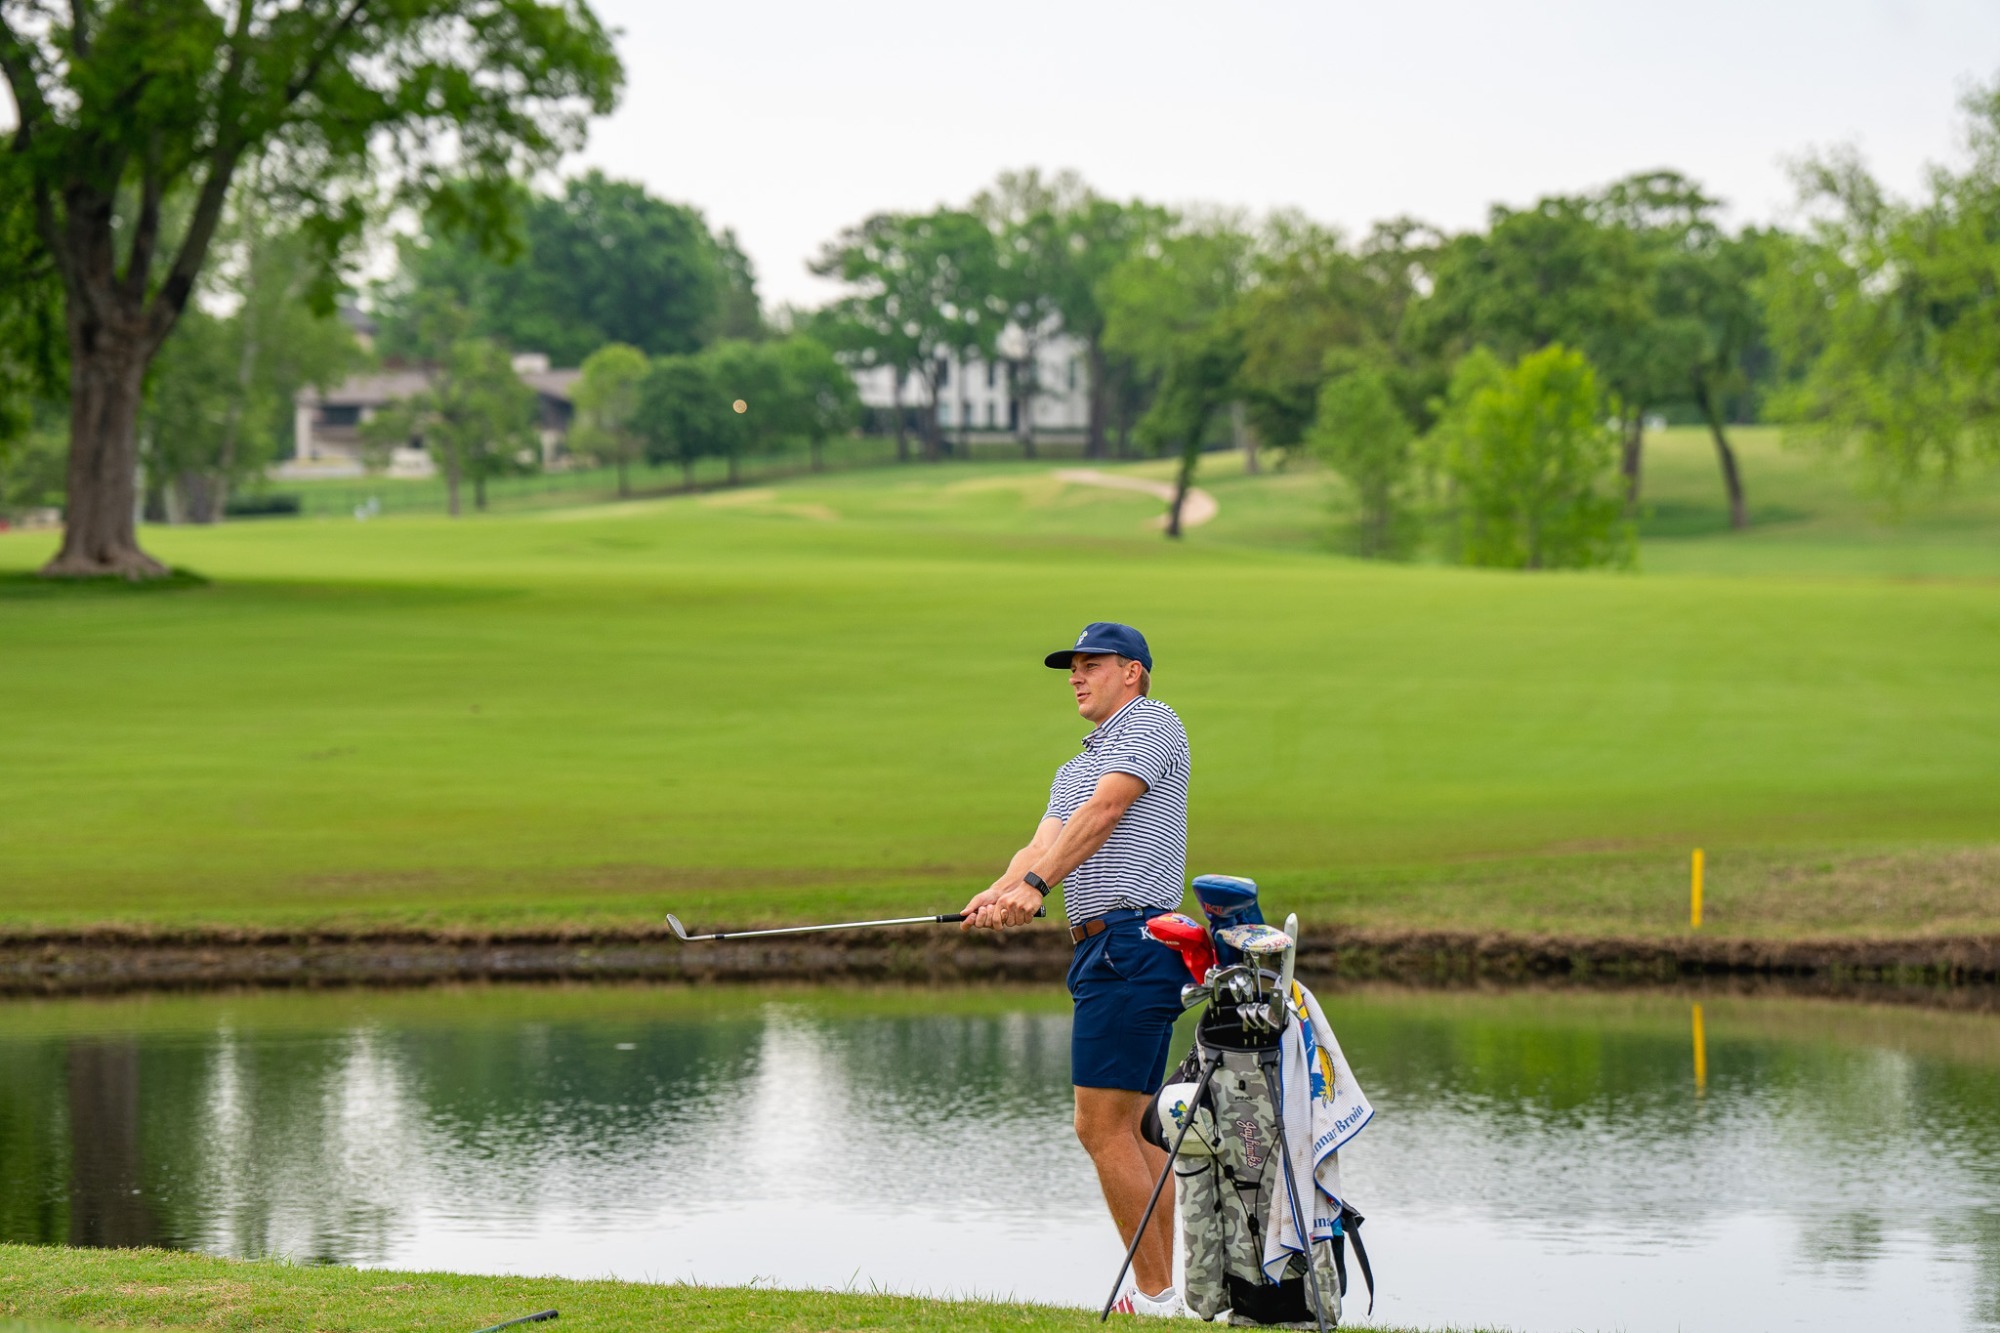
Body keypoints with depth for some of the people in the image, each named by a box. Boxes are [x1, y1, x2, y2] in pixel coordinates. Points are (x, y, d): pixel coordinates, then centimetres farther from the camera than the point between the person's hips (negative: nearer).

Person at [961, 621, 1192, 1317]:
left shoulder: (1153, 724, -2)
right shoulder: (1075, 770, 26)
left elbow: (1103, 811, -16)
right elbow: (1044, 843, 9)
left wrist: (1036, 884, -27)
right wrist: (1000, 892, -13)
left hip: (1133, 941, -10)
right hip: (1101, 948, 10)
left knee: (1101, 1127, -13)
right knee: (1132, 1128, 8)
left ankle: (1156, 1296, -11)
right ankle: (1161, 1295, 10)